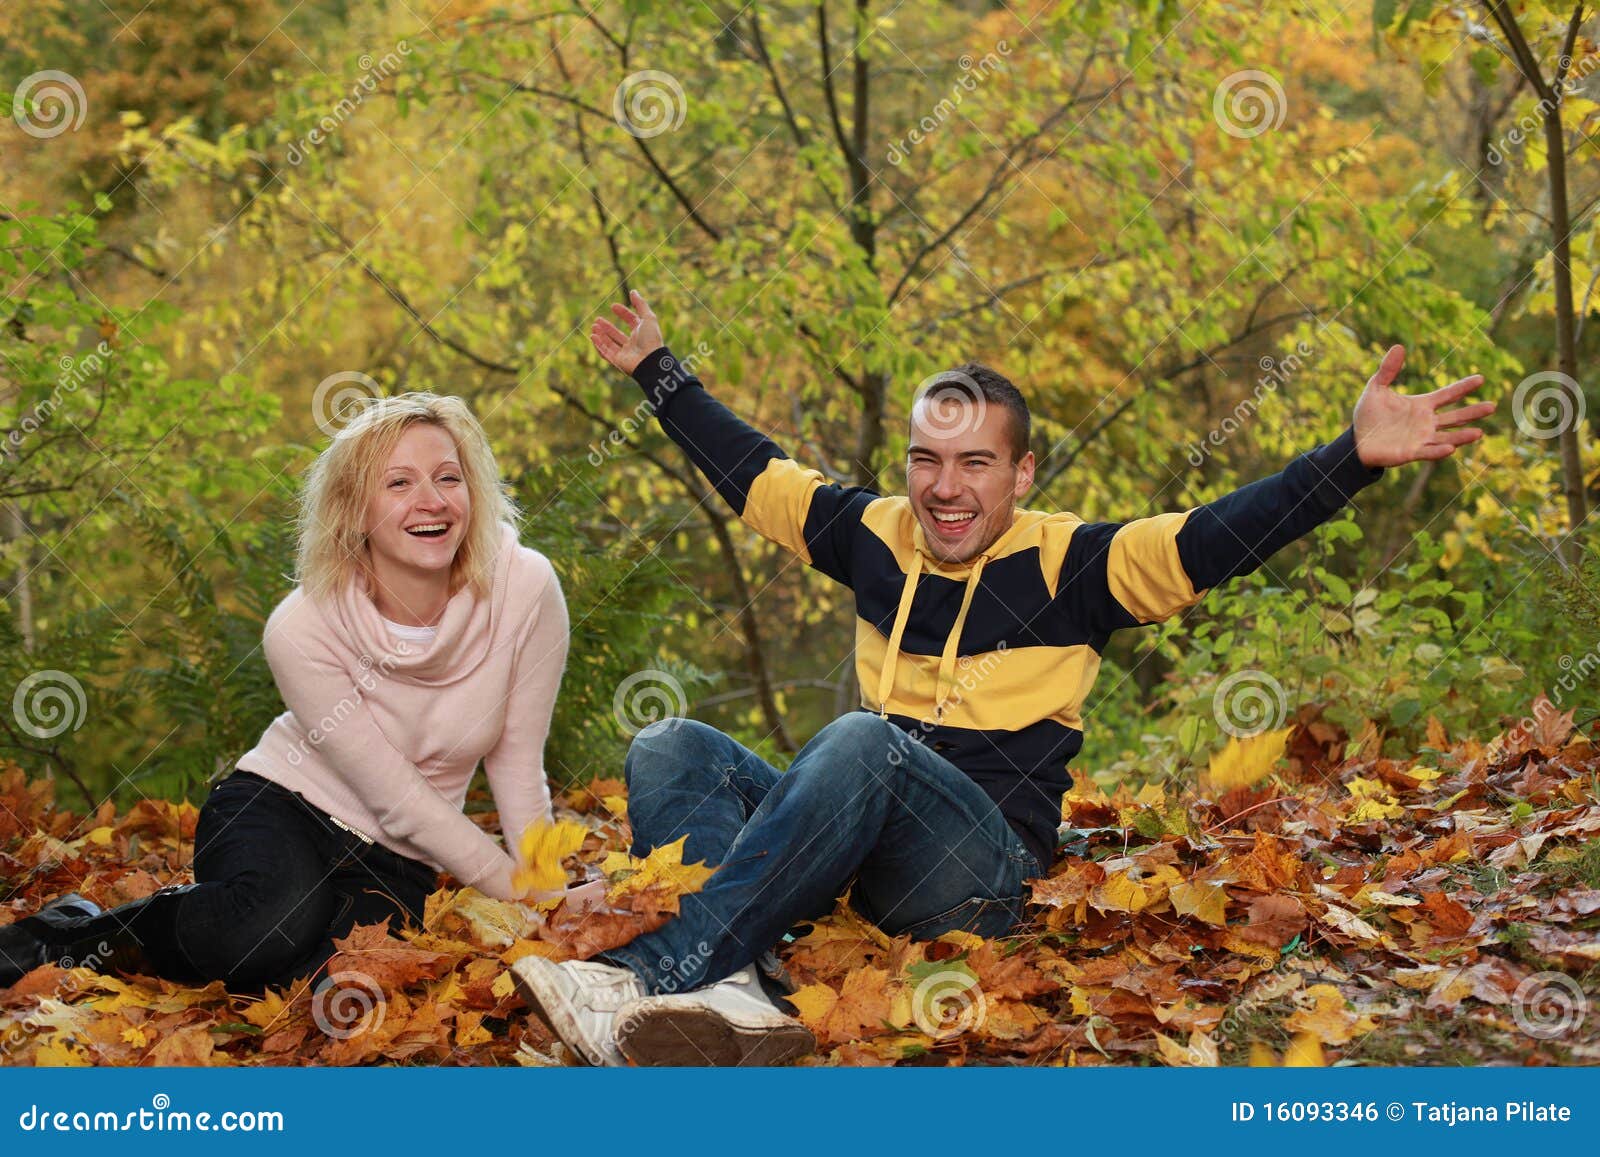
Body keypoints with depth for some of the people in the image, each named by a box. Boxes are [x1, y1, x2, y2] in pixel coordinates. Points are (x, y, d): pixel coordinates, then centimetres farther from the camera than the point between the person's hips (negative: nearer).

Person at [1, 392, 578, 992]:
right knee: (281, 919, -38)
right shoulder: (302, 629, -21)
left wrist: (546, 896, -8)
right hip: (280, 808, -2)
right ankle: (80, 933, -7)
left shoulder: (525, 587, -17)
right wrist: (519, 894, -15)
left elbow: (517, 762, -5)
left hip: (394, 862, 3)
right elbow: (400, 802, -16)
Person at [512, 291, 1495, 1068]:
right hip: (856, 857, 6)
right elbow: (755, 476, 27)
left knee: (861, 743, -35)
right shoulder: (878, 536, 12)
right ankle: (727, 993, -41)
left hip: (982, 875, -6)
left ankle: (650, 975, -47)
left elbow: (1213, 540, -15)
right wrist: (659, 372, 36)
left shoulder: (1067, 564, -2)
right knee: (672, 750, -12)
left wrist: (1356, 459, -29)